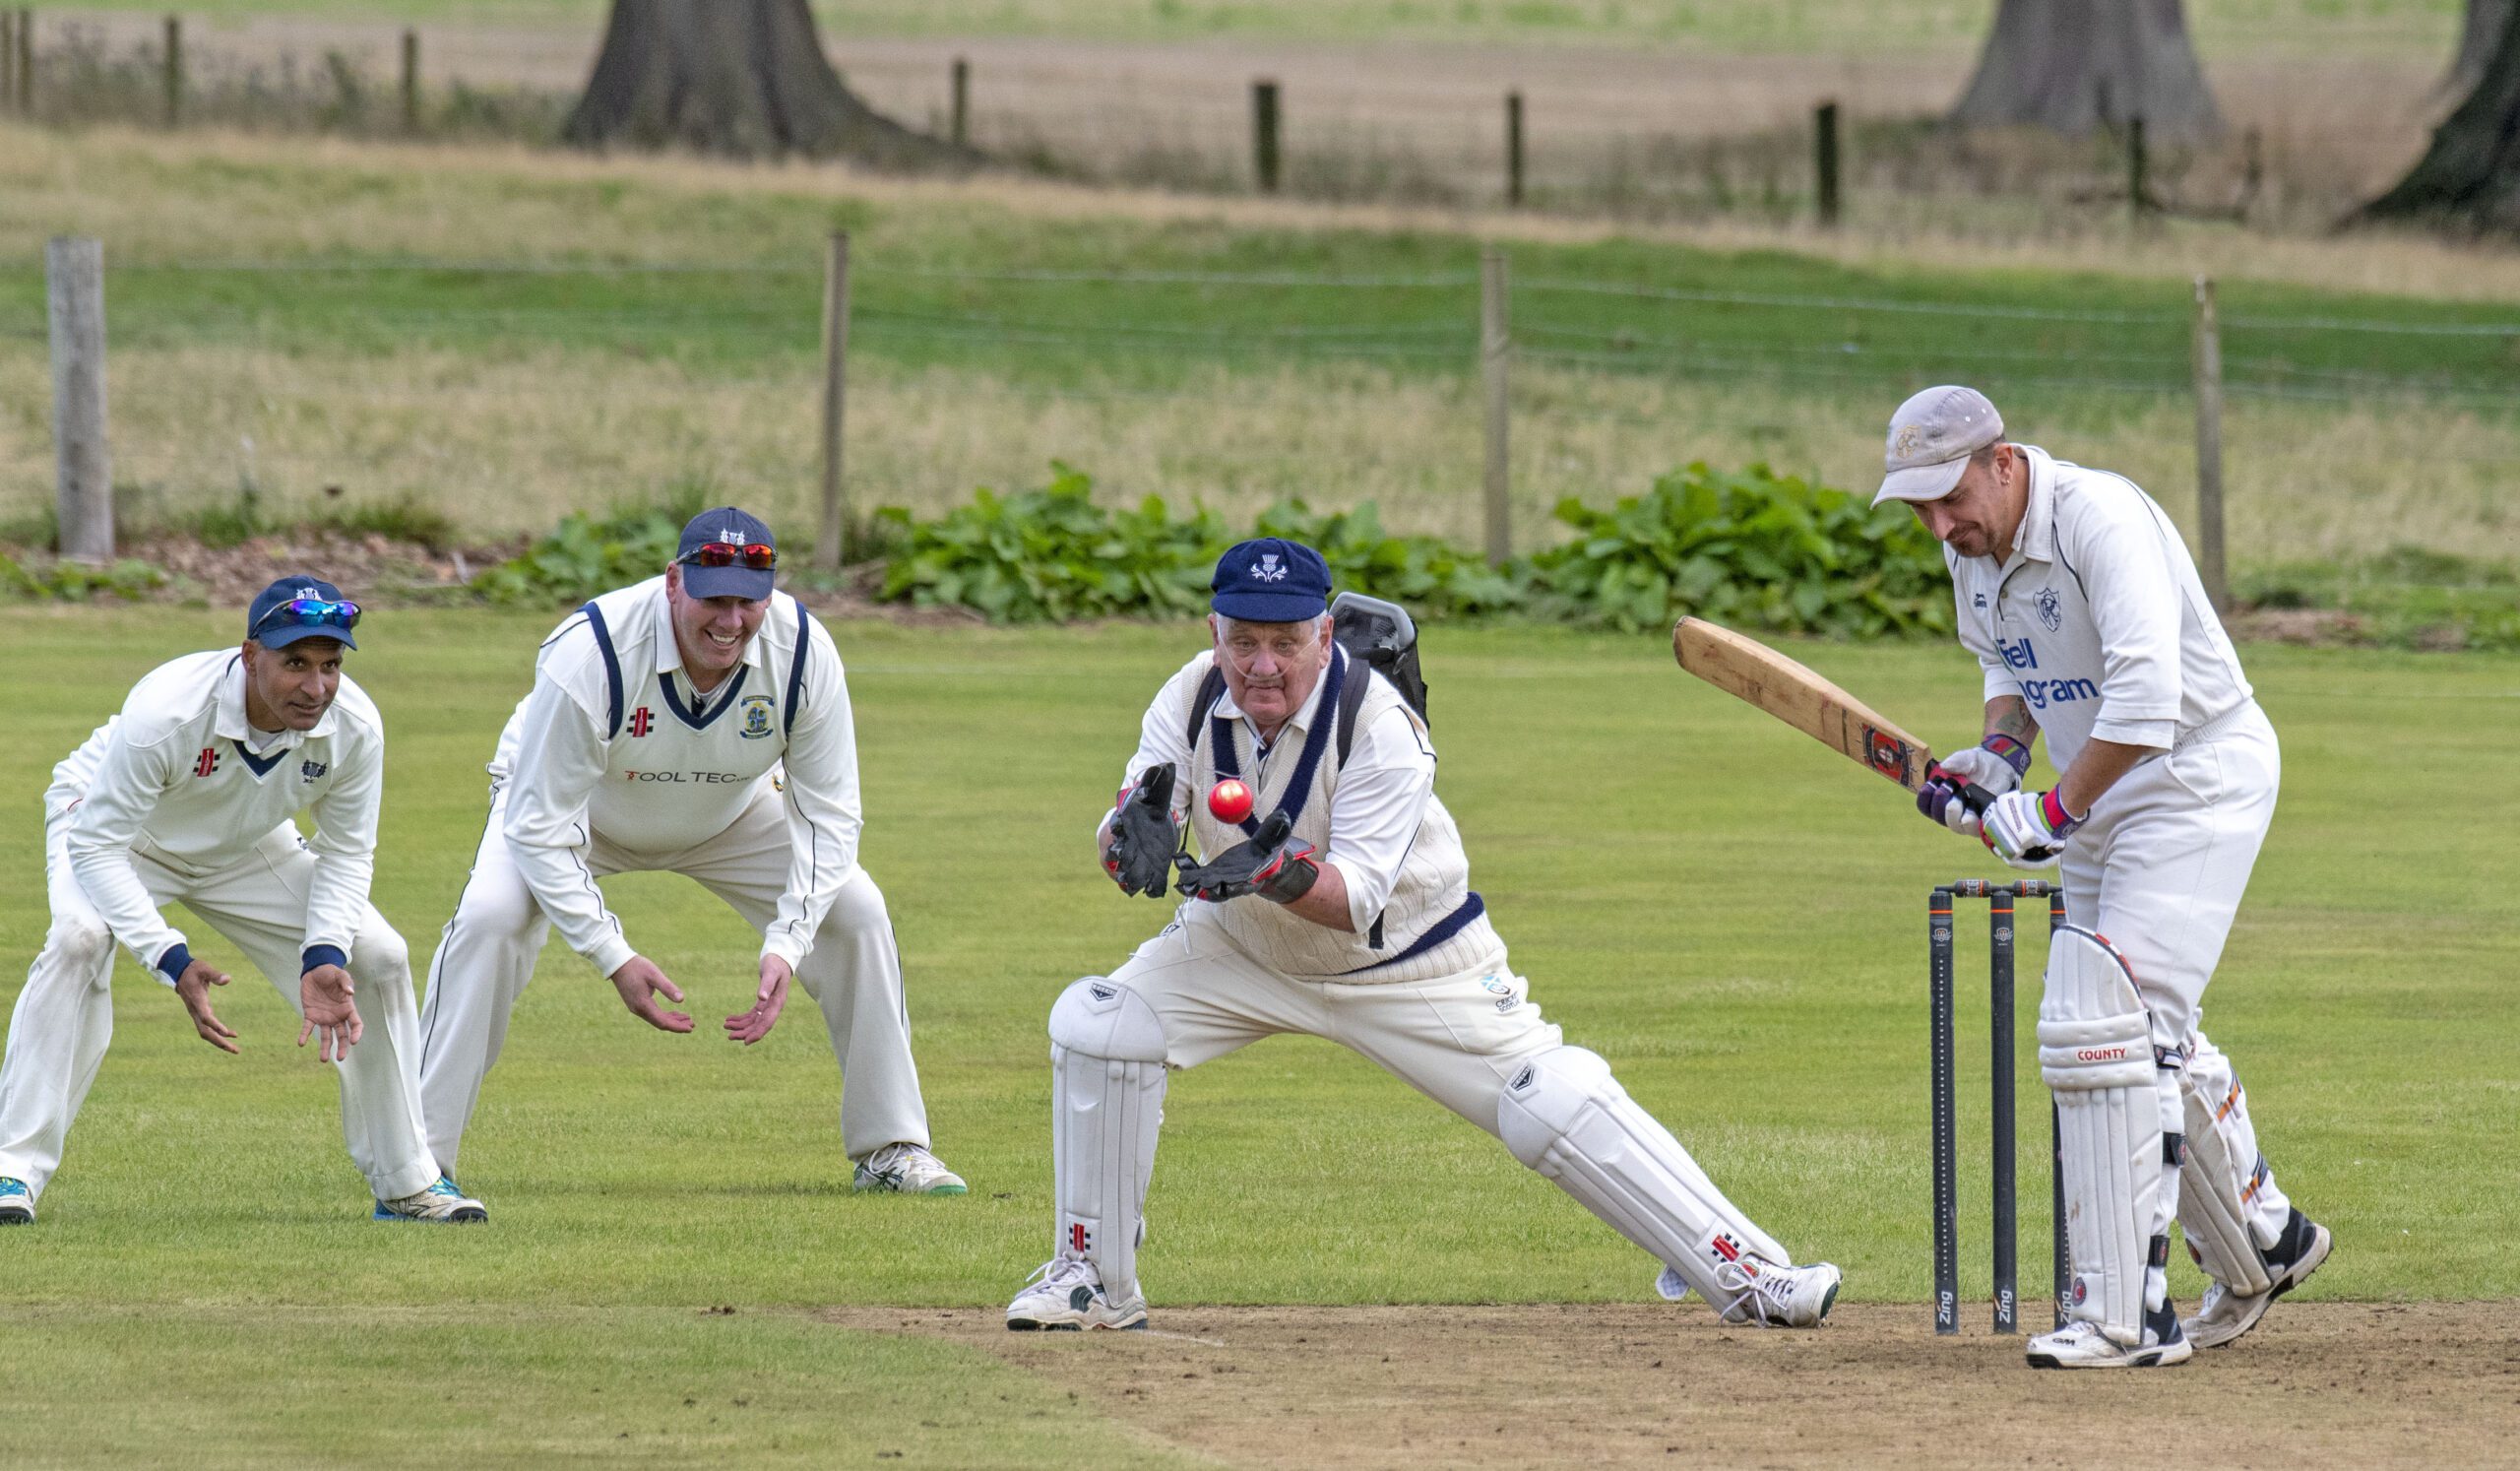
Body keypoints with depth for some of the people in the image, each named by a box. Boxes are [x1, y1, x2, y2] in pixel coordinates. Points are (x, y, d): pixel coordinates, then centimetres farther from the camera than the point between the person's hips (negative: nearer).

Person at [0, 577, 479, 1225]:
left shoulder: (355, 728, -27)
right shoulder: (165, 711, -41)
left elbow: (346, 853, -11)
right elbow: (96, 846, -35)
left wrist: (324, 957, -28)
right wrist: (172, 960, -44)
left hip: (242, 850, 4)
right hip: (110, 829, -4)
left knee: (378, 958, -6)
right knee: (78, 940, -34)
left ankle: (406, 1182, 11)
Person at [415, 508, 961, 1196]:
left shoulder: (802, 652, -29)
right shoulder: (589, 653, -39)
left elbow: (828, 814, -18)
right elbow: (538, 825, -33)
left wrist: (787, 946, -31)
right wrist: (612, 956, -38)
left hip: (729, 813, 3)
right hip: (576, 804, -3)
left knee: (856, 909, -11)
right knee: (490, 916, -29)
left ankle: (890, 1150, 5)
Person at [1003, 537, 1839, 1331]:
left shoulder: (1379, 725, -29)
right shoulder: (1192, 699, -17)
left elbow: (1356, 898, -35)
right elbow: (1121, 847, -24)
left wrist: (1282, 871, -57)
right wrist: (1136, 831, -49)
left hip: (1409, 962, -4)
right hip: (1246, 947, 4)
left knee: (1553, 1109, -14)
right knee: (1097, 1026, -14)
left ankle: (1742, 1270, -6)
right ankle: (1095, 1282, 2)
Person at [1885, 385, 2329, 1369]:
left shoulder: (2099, 521, -27)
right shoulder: (1974, 549, 1)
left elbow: (2147, 695, -36)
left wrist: (2056, 812, -31)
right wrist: (1997, 752, 0)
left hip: (2201, 778, -9)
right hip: (2102, 800, 9)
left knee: (2106, 1023, -19)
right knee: (2148, 1037, 17)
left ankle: (2128, 1314, -18)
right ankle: (2262, 1244, 38)